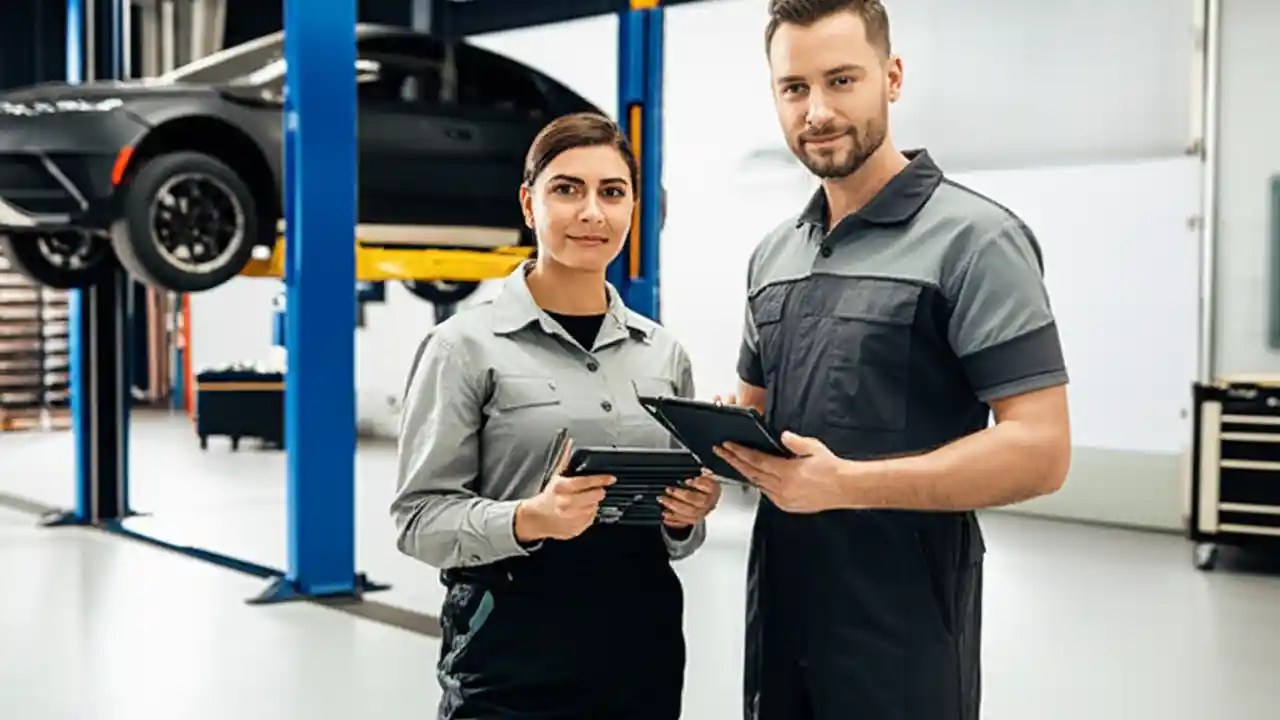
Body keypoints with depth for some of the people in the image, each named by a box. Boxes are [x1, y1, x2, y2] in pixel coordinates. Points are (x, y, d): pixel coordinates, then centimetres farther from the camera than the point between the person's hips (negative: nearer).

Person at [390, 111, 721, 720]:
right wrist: (528, 520, -24)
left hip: (644, 647, 4)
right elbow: (420, 517, -9)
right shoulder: (466, 346, -6)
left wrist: (686, 518, -5)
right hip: (513, 659, -4)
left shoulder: (663, 353, 7)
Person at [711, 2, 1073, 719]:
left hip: (905, 620, -6)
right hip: (778, 603, 7)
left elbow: (1039, 451, -18)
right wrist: (728, 432, -2)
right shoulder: (773, 254, 10)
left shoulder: (975, 238, -11)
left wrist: (845, 483, -25)